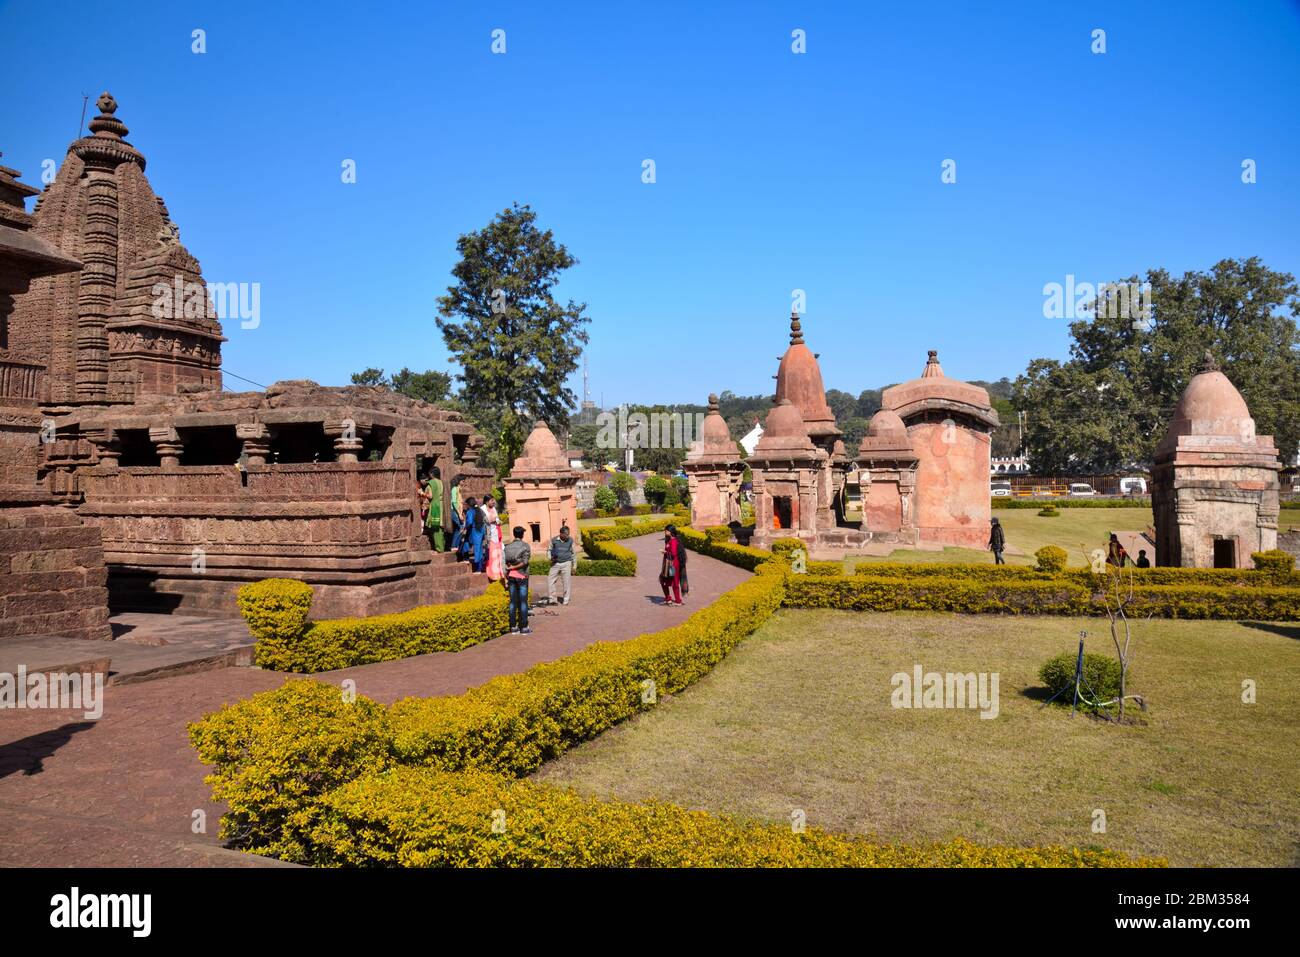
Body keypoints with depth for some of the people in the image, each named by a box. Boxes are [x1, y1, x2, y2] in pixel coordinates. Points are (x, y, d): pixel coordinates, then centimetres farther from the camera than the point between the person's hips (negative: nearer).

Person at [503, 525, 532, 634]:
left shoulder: (508, 547, 6)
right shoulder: (525, 546, -5)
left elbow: (505, 563, 4)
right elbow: (525, 562, -16)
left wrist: (506, 579, 7)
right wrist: (514, 567, -6)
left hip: (511, 576, 4)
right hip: (522, 576, -4)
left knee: (513, 602, 7)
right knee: (523, 602, 0)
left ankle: (513, 627, 9)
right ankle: (523, 627, 0)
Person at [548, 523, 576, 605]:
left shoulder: (570, 540, -3)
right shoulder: (554, 540, -5)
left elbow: (573, 553, 6)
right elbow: (549, 550, 11)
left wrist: (574, 566, 6)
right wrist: (551, 558, -10)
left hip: (566, 563, -1)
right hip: (556, 563, 1)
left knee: (566, 582, 1)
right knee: (550, 580, -1)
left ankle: (565, 600, 14)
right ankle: (551, 599, 12)